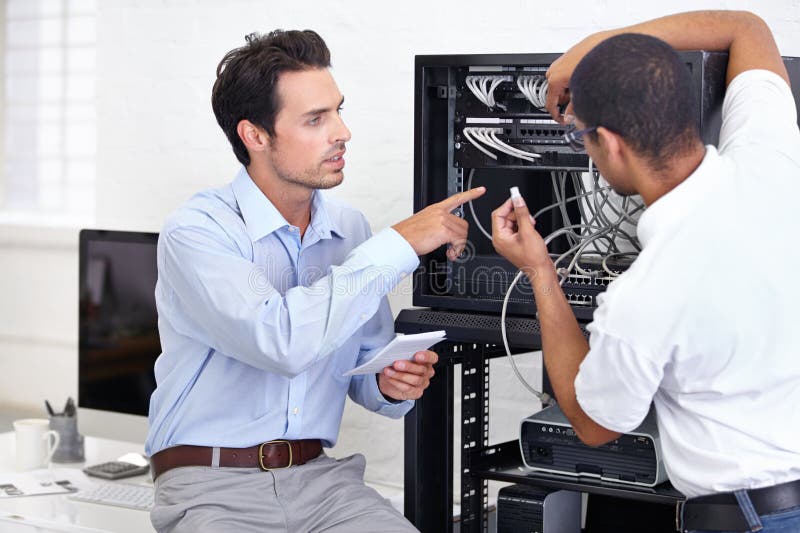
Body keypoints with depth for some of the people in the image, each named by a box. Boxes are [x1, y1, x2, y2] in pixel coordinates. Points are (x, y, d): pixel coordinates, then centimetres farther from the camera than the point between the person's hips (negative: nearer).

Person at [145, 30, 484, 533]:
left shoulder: (350, 230, 7)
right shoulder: (196, 231, -12)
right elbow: (282, 341, -28)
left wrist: (391, 385, -7)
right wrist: (398, 245, -21)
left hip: (318, 474, 5)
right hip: (210, 483, -5)